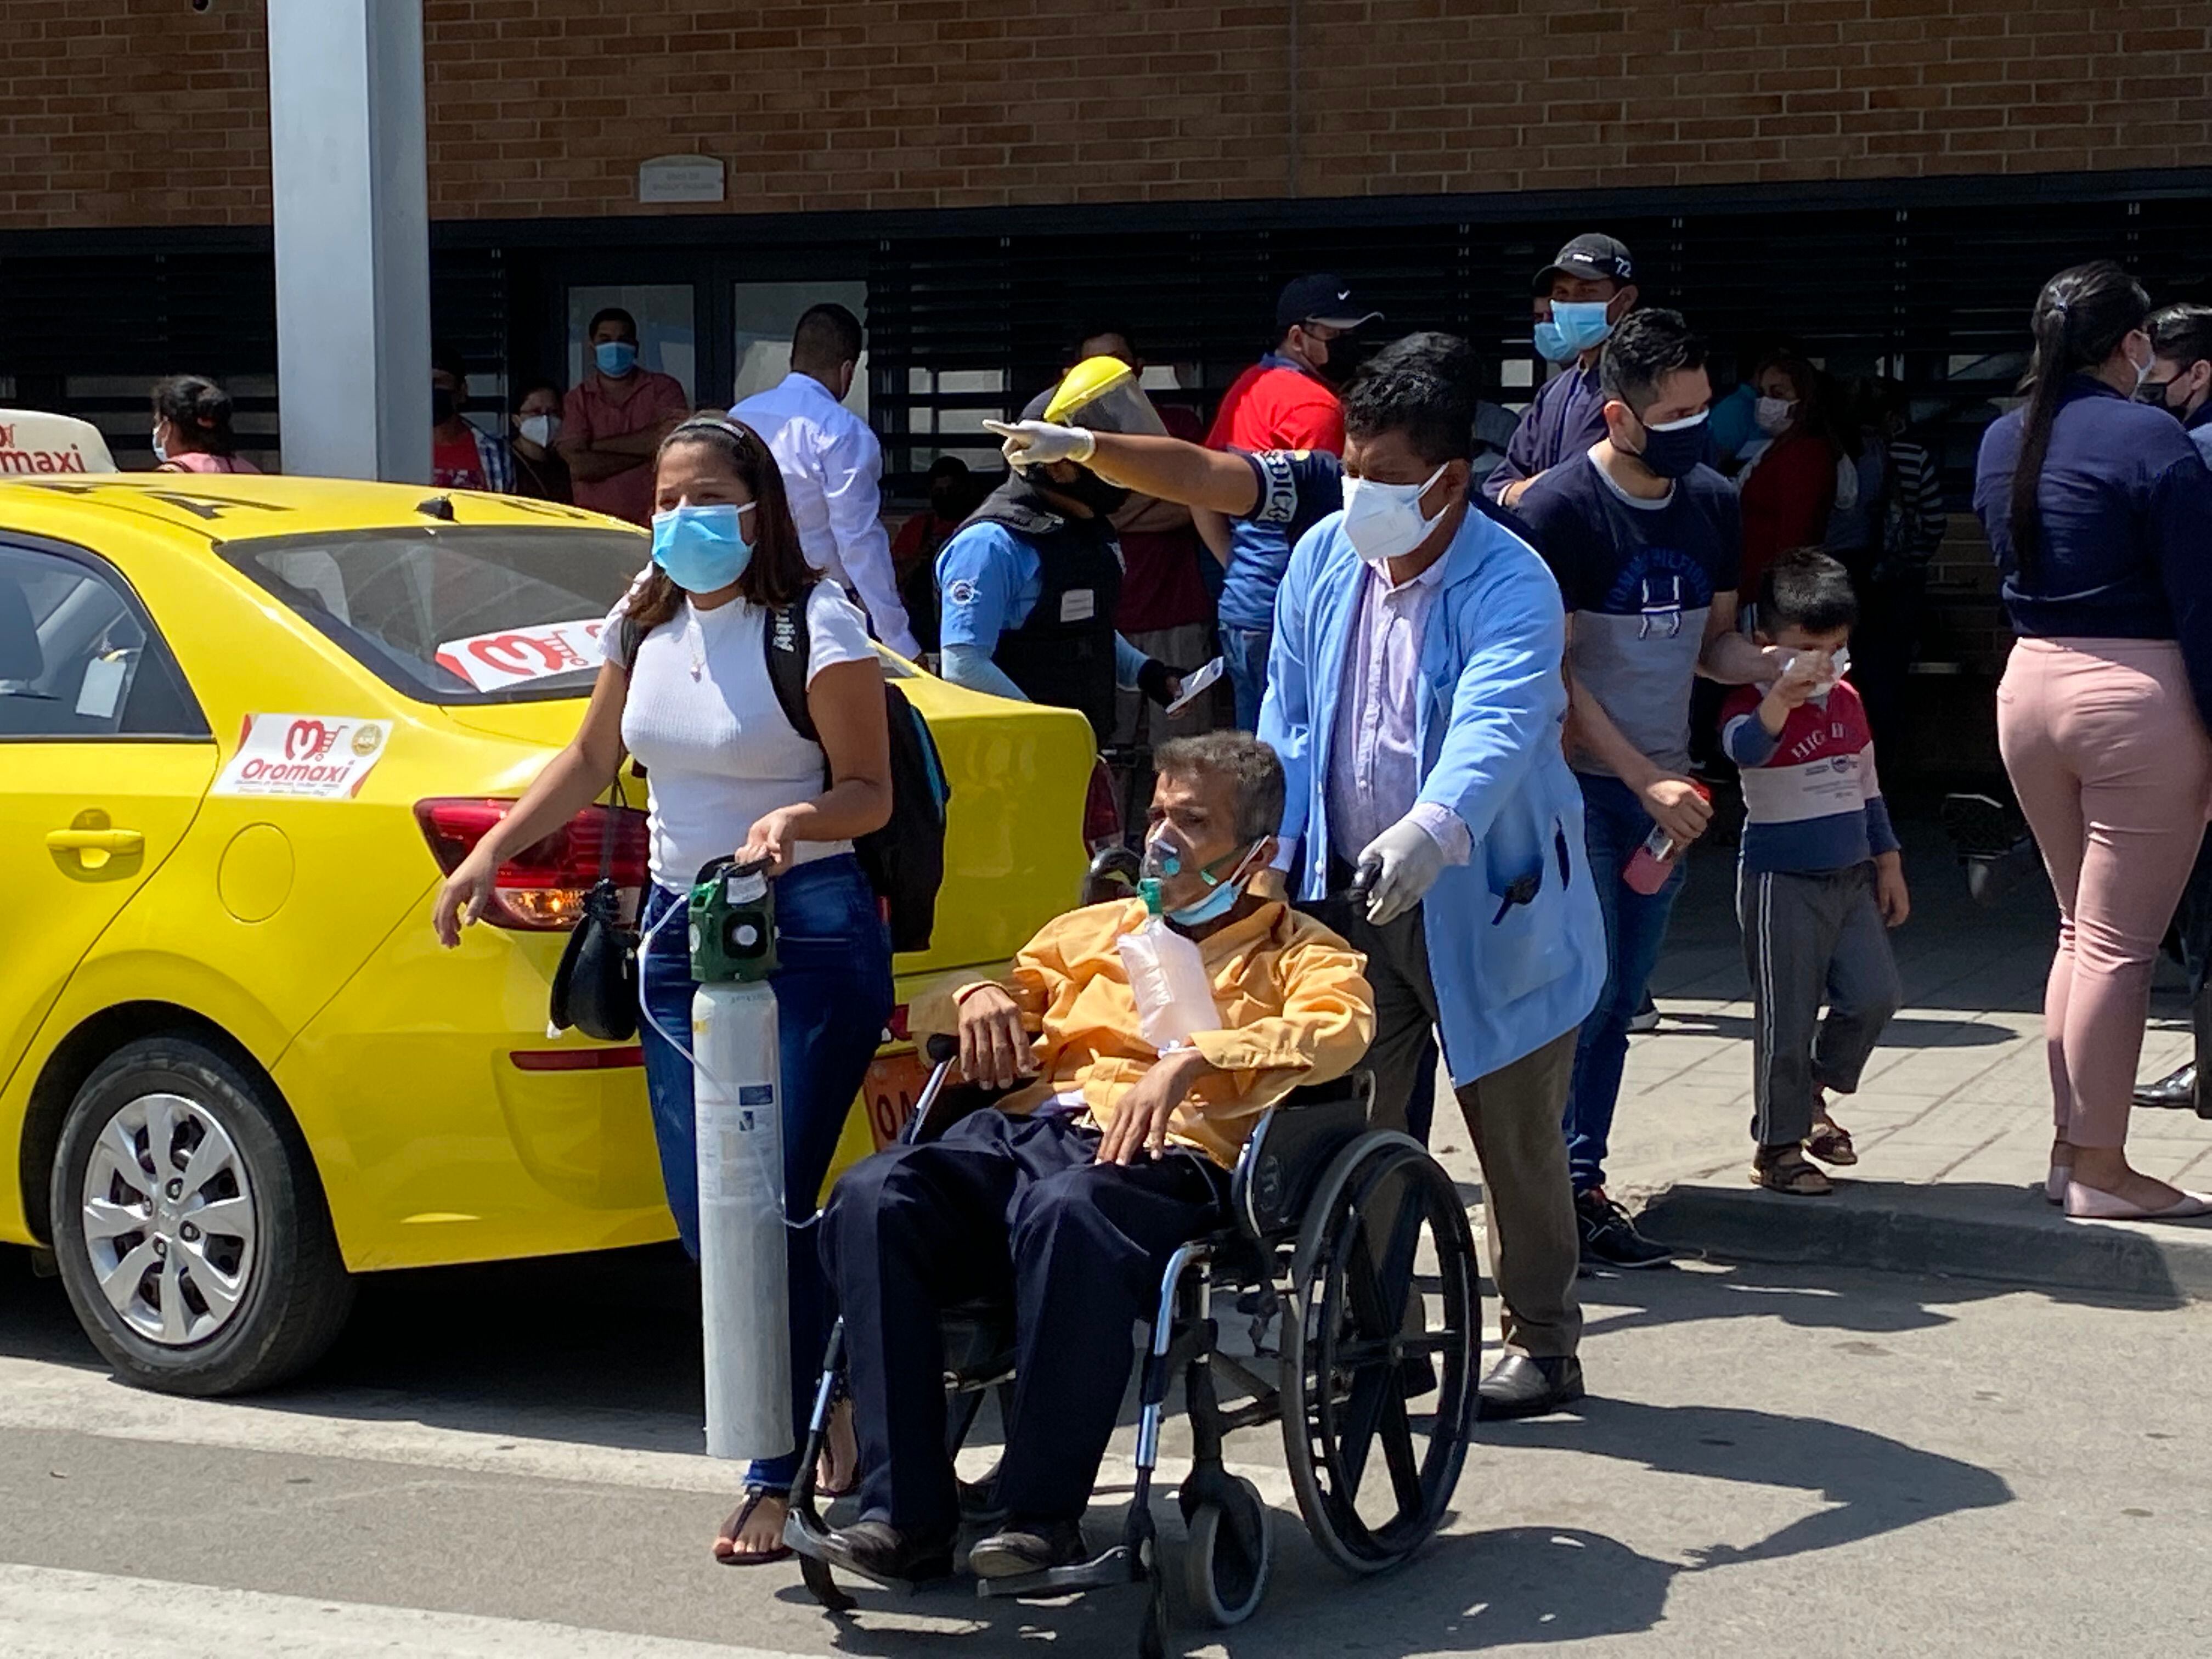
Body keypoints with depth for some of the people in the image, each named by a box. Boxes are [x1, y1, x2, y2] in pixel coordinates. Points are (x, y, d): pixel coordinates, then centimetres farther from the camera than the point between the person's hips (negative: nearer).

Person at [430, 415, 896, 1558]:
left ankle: (780, 1478, 2)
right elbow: (591, 760, 22)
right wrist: (490, 852, 14)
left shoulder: (816, 626, -9)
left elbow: (869, 793, -9)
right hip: (678, 928, 7)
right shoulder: (645, 626, 10)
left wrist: (794, 817, -28)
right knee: (703, 1221, 5)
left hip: (807, 933, -7)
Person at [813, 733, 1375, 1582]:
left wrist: (1191, 1061, -18)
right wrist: (983, 994, 9)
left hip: (1168, 1157, -5)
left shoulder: (1296, 950, 18)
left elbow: (1339, 1028, -4)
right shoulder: (1097, 928, 34)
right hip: (1024, 1130, 5)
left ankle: (1043, 1514, -31)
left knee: (1068, 1210, -41)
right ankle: (905, 1512, -28)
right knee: (875, 1194, -28)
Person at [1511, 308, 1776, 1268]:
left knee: (1621, 1000, 9)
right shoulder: (1559, 508, -14)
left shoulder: (1713, 504, 6)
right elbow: (1552, 671, -14)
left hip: (1667, 791, 6)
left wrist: (1781, 665, -7)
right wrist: (1645, 778, -17)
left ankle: (1580, 1181, 17)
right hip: (1578, 785, -6)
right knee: (1583, 991, -7)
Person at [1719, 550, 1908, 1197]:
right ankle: (1778, 1145, 11)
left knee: (1875, 995, 2)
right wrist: (1783, 696, -56)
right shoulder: (1753, 703, -14)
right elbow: (1744, 748, -39)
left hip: (1852, 876, 7)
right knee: (1787, 1017, -1)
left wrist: (1888, 863, 19)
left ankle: (1813, 1095, 26)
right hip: (1781, 881, -7)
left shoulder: (1847, 700, 9)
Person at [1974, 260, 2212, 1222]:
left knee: (2080, 930, 18)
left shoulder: (2001, 444, 8)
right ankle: (2100, 1169, 4)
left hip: (2029, 688, 7)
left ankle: (2069, 1145, 21)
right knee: (2120, 944, -1)